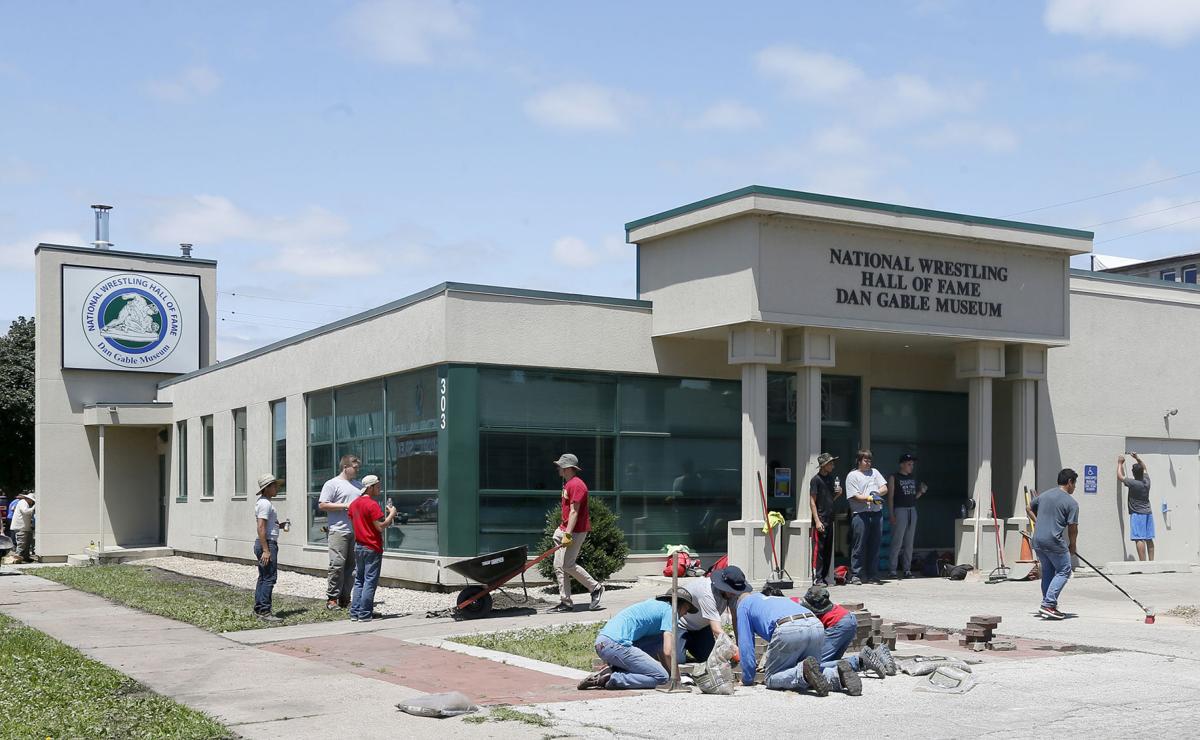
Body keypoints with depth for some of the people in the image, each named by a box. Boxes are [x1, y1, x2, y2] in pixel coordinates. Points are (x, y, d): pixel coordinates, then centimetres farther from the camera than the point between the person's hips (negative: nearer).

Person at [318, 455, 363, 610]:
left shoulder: (358, 485, 20)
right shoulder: (332, 484, -2)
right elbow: (322, 505, -9)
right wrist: (345, 506, -13)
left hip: (356, 531, 7)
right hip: (339, 531, -7)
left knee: (351, 565, 6)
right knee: (337, 564, -10)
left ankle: (345, 598, 13)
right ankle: (331, 598, -3)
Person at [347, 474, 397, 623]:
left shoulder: (354, 504, 9)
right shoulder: (372, 505, -17)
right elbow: (381, 526, -19)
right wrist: (392, 514, -7)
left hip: (358, 547, 8)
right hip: (372, 548, -8)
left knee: (359, 580, 13)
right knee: (370, 581, -2)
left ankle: (355, 613, 12)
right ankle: (365, 614, -2)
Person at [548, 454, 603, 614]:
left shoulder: (576, 485, -16)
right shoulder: (567, 484, 17)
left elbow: (574, 512, -22)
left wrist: (568, 534, -26)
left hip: (576, 531, -11)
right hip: (565, 530, 11)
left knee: (568, 565, -10)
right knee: (558, 566, 6)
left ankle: (596, 588, 5)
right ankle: (565, 602, 9)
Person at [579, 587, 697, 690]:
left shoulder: (654, 604, 28)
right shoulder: (670, 611, 2)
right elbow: (667, 651, -7)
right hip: (615, 644, -9)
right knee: (661, 677, -7)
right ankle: (611, 679, -12)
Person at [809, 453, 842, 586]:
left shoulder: (831, 478, 13)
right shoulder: (816, 480, -9)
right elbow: (812, 502, -11)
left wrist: (838, 493, 0)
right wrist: (817, 521, -16)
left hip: (829, 519, 7)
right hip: (820, 519, -7)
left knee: (828, 550, 9)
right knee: (818, 549, -7)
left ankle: (823, 576, 16)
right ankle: (817, 579, -4)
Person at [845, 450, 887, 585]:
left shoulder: (874, 472, 19)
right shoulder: (852, 476, 3)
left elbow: (885, 488, 13)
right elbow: (855, 496, -6)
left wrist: (877, 493, -8)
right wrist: (870, 498, -19)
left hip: (877, 513, 5)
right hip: (860, 514, -5)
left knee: (875, 546, 6)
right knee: (859, 546, -4)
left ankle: (873, 575, 13)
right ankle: (855, 575, 2)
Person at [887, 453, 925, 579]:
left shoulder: (912, 478, 15)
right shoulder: (894, 478, -3)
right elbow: (890, 497, -7)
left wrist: (921, 491, 0)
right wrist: (891, 514, -14)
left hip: (912, 511, 6)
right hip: (900, 510, -6)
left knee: (909, 543, 7)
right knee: (897, 542, -8)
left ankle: (907, 569, 12)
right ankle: (892, 569, -3)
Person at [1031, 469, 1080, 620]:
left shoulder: (1043, 495, 13)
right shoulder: (1071, 503, -6)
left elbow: (1030, 508, 28)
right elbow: (1073, 527, -6)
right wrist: (1072, 545, 9)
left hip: (1037, 540, 7)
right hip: (1054, 541, -7)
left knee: (1047, 572, 17)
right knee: (1064, 571, 3)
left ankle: (1047, 605, 19)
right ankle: (1048, 604, -7)